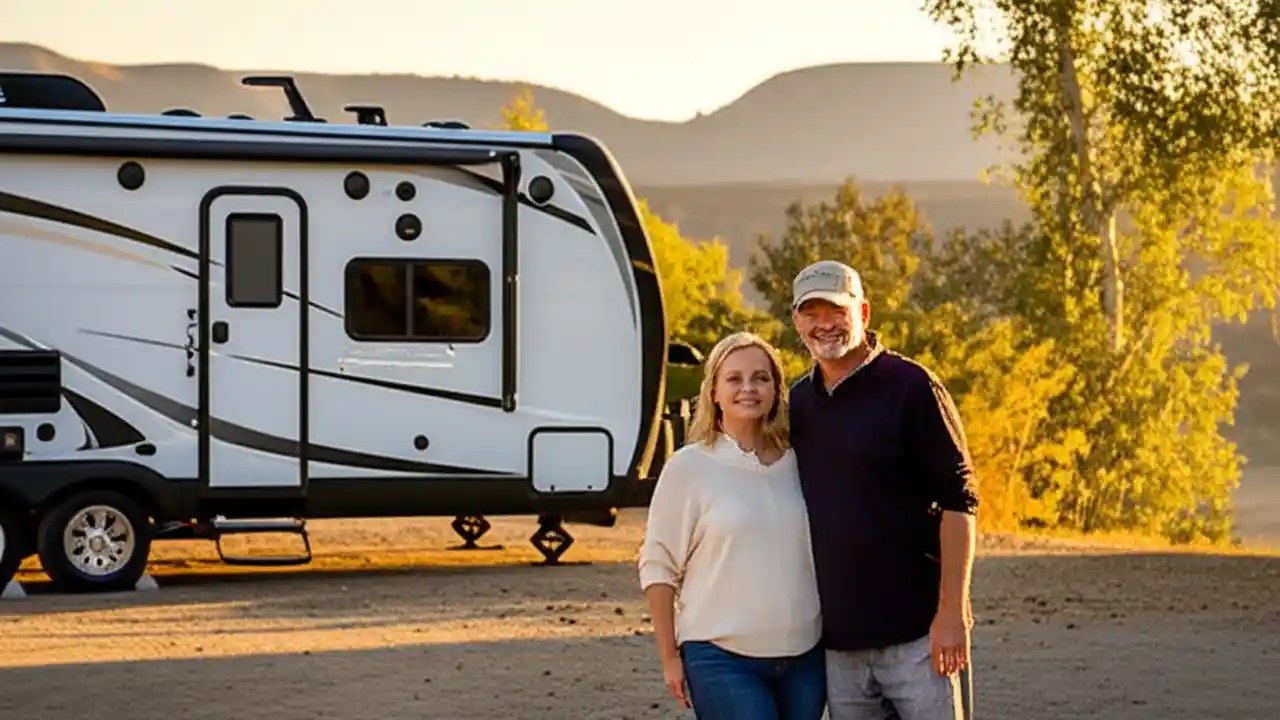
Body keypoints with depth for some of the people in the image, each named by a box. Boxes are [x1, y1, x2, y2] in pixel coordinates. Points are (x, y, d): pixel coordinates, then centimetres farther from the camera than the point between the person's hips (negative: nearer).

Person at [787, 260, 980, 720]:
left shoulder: (911, 386, -6)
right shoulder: (798, 402, 11)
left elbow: (957, 501, -9)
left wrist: (951, 612, -15)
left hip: (915, 632, -6)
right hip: (837, 639, 6)